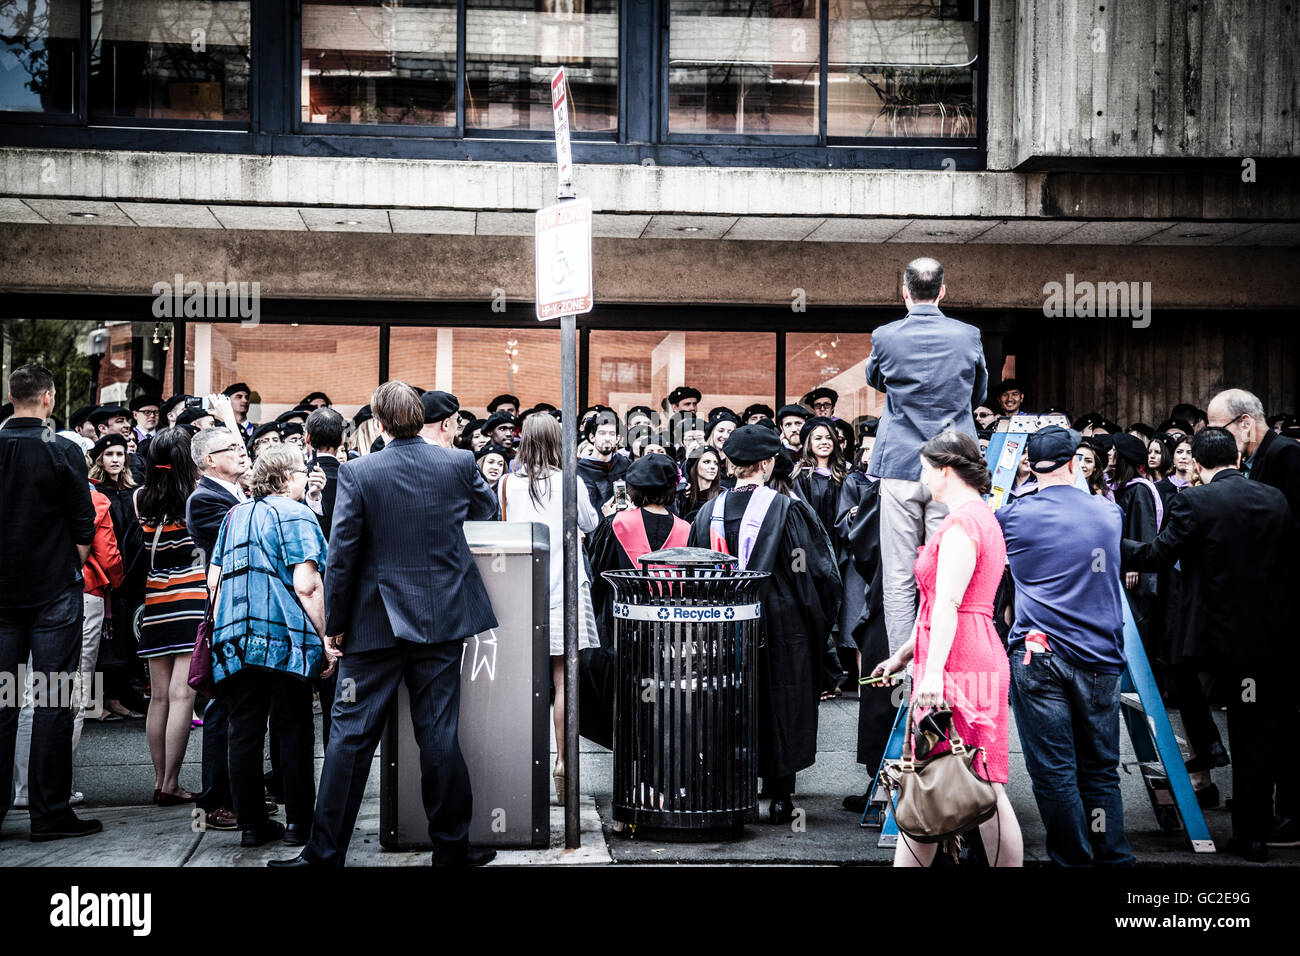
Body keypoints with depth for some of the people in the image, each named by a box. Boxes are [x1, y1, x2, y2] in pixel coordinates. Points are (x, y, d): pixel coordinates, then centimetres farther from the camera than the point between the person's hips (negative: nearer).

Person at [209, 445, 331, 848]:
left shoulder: (234, 516, 17)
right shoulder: (294, 514, -4)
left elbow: (213, 580, 16)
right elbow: (306, 585, -13)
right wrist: (326, 640, -10)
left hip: (235, 638, 6)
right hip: (285, 637, -5)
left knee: (244, 730, 6)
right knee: (293, 728, 3)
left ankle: (251, 823, 10)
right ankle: (298, 822, 6)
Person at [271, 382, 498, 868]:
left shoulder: (358, 473, -9)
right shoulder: (458, 463, -2)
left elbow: (341, 555, -9)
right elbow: (487, 507, 19)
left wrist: (334, 623, 0)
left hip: (376, 624, -2)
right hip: (442, 618, 2)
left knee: (351, 735, 4)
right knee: (438, 735, 7)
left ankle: (325, 850, 10)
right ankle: (452, 847, 14)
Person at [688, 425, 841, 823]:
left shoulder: (711, 511, 0)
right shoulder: (787, 509, -11)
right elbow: (818, 568, -7)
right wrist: (820, 617, 7)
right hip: (781, 623, -3)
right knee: (780, 705, 6)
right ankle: (780, 797, 8)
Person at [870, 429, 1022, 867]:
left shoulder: (962, 523, -10)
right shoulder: (981, 517, 23)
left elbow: (948, 603, -20)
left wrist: (934, 669, -27)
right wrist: (906, 654, 29)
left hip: (962, 667, -10)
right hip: (972, 663, 10)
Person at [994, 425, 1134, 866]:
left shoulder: (1013, 516, -2)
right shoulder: (1109, 514, 9)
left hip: (1039, 658, -3)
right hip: (1099, 660, 3)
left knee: (1053, 771, 1)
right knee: (1100, 770, 10)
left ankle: (1074, 860, 4)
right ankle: (1113, 858, 13)